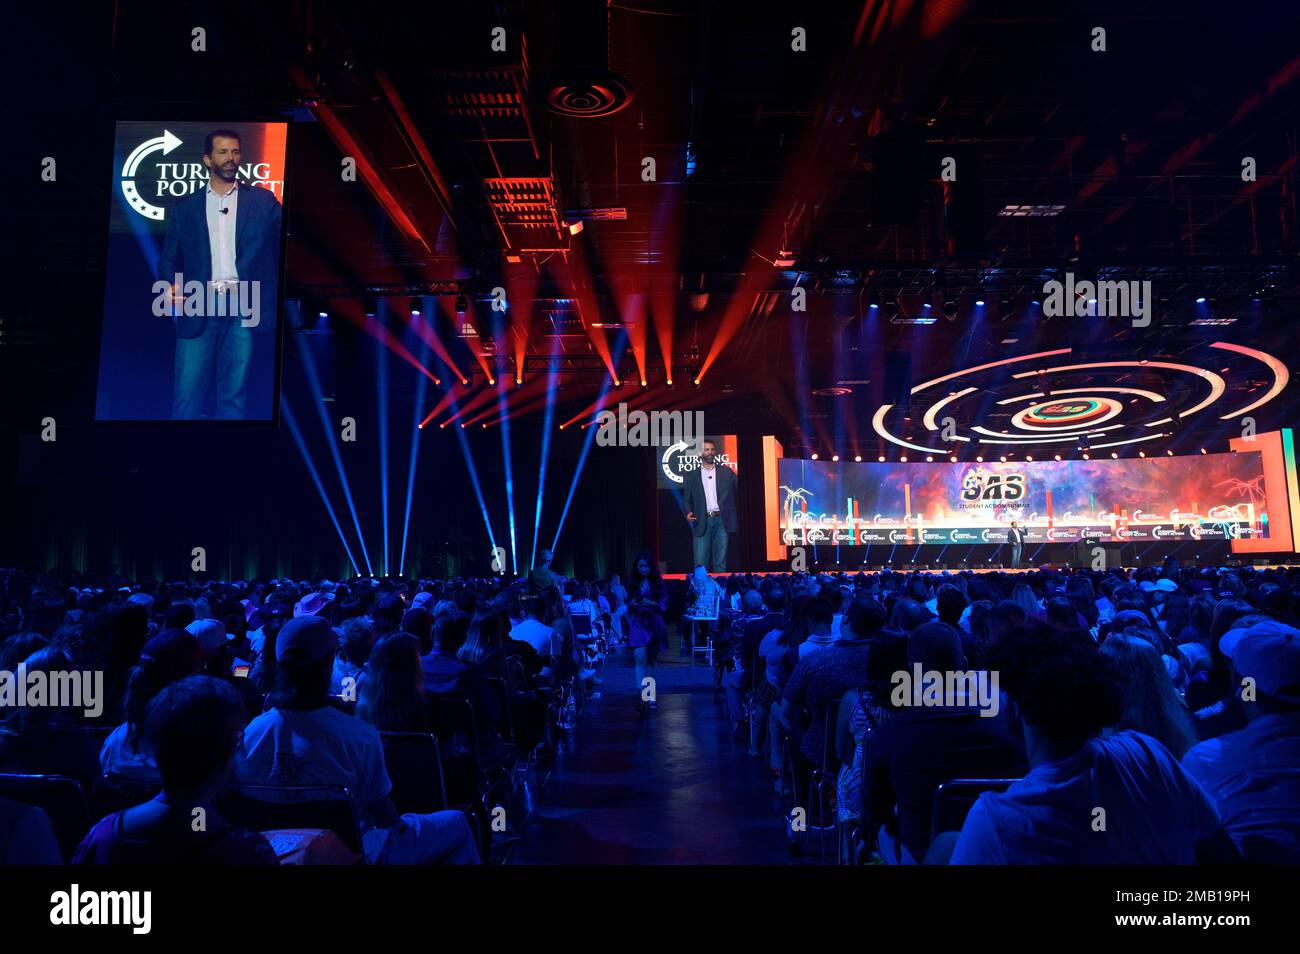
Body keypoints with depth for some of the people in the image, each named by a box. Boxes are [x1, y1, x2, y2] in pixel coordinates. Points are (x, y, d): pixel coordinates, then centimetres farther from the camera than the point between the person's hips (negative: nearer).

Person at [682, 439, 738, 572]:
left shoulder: (726, 471, 12)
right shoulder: (692, 476, 13)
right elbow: (687, 499, 12)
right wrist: (689, 512, -6)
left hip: (722, 520, 0)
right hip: (703, 521, 0)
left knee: (720, 561, 1)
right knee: (701, 562, -4)